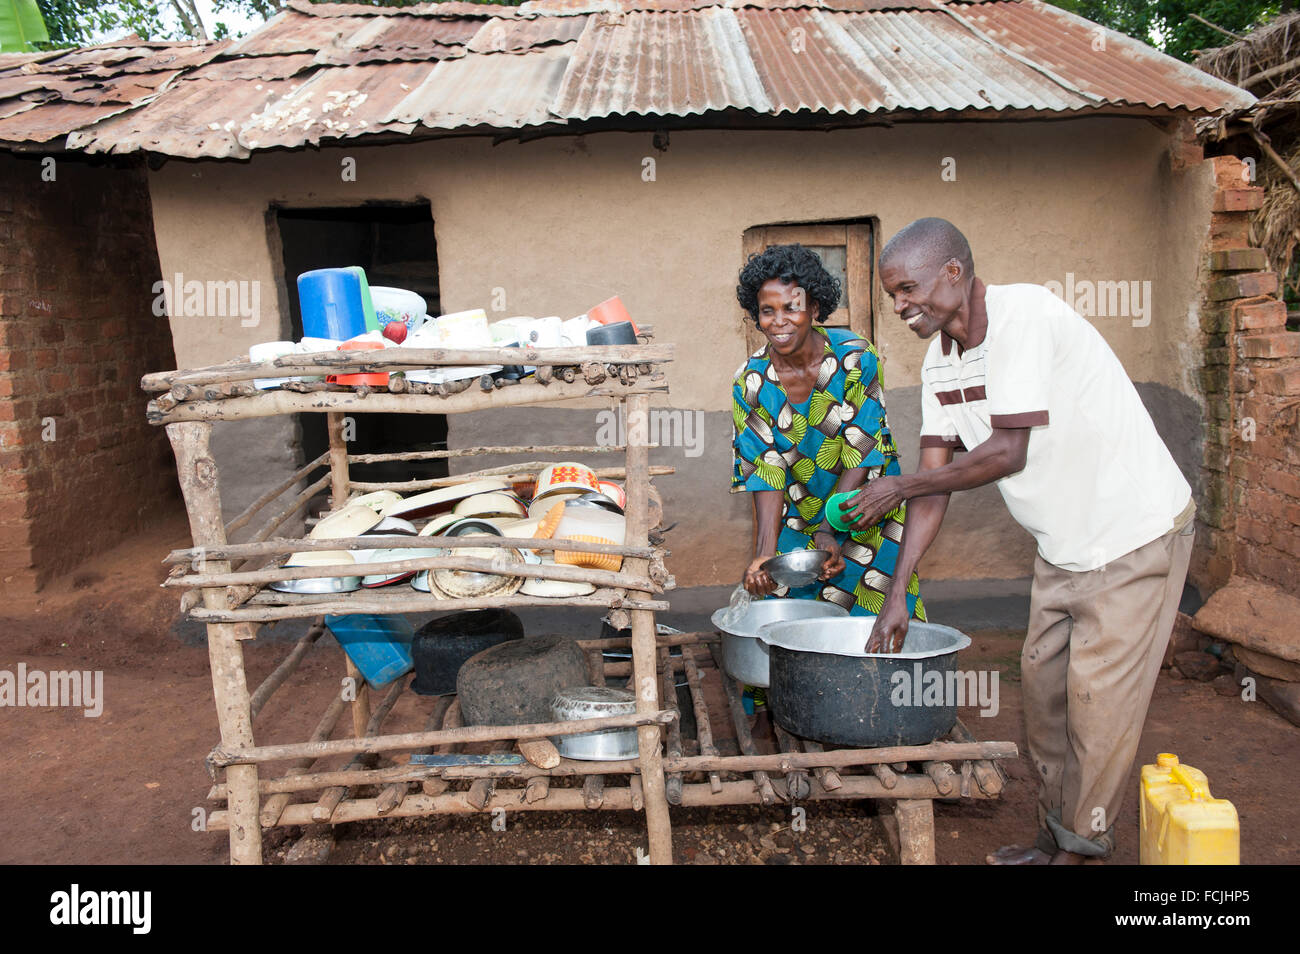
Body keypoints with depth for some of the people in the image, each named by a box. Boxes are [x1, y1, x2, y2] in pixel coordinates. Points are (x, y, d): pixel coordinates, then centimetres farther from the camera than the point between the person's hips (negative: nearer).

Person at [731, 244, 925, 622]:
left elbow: (861, 452, -18)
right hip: (797, 516, 2)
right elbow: (766, 471, -15)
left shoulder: (856, 359, -19)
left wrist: (828, 530, -24)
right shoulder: (750, 382, -13)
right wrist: (765, 552, -26)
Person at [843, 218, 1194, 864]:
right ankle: (1053, 835, 26)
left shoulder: (1024, 314, -25)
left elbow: (1007, 453, -26)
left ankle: (1080, 847, 15)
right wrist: (896, 595, -4)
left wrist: (898, 487, -15)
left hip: (1136, 532, -8)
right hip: (1063, 541, 8)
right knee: (1042, 680, 11)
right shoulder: (940, 362, 0)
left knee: (1097, 695, -2)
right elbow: (935, 484, 0)